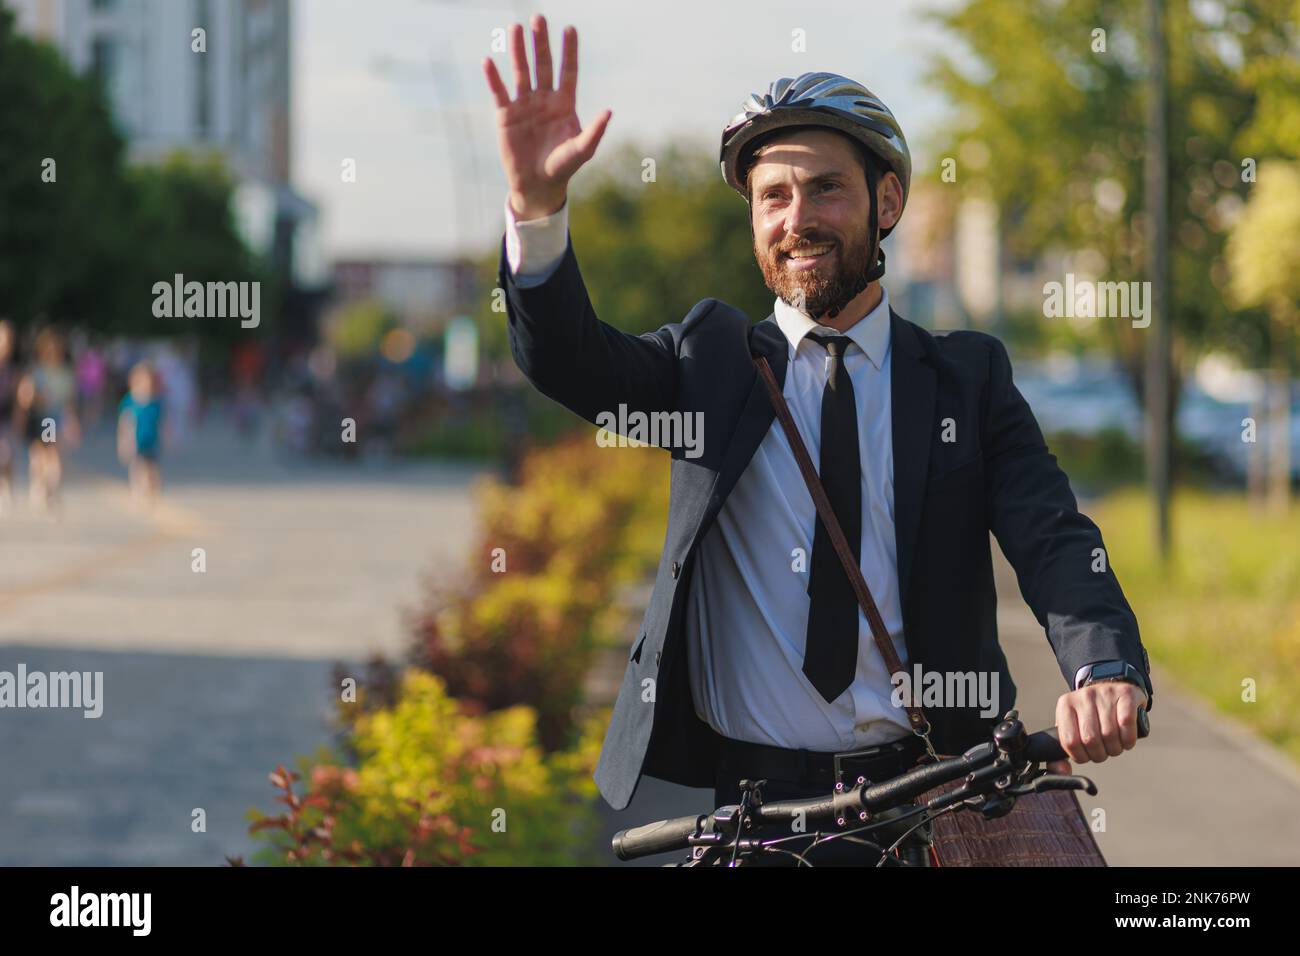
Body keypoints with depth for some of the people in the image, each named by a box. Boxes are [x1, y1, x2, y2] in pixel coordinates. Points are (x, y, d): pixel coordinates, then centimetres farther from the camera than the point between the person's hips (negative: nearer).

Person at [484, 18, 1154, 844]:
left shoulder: (967, 378, 9)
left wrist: (1106, 670, -25)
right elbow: (568, 359, -5)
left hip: (923, 796, 0)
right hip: (745, 792, 0)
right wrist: (538, 207, -25)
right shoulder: (711, 358, 12)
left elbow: (1051, 535, -4)